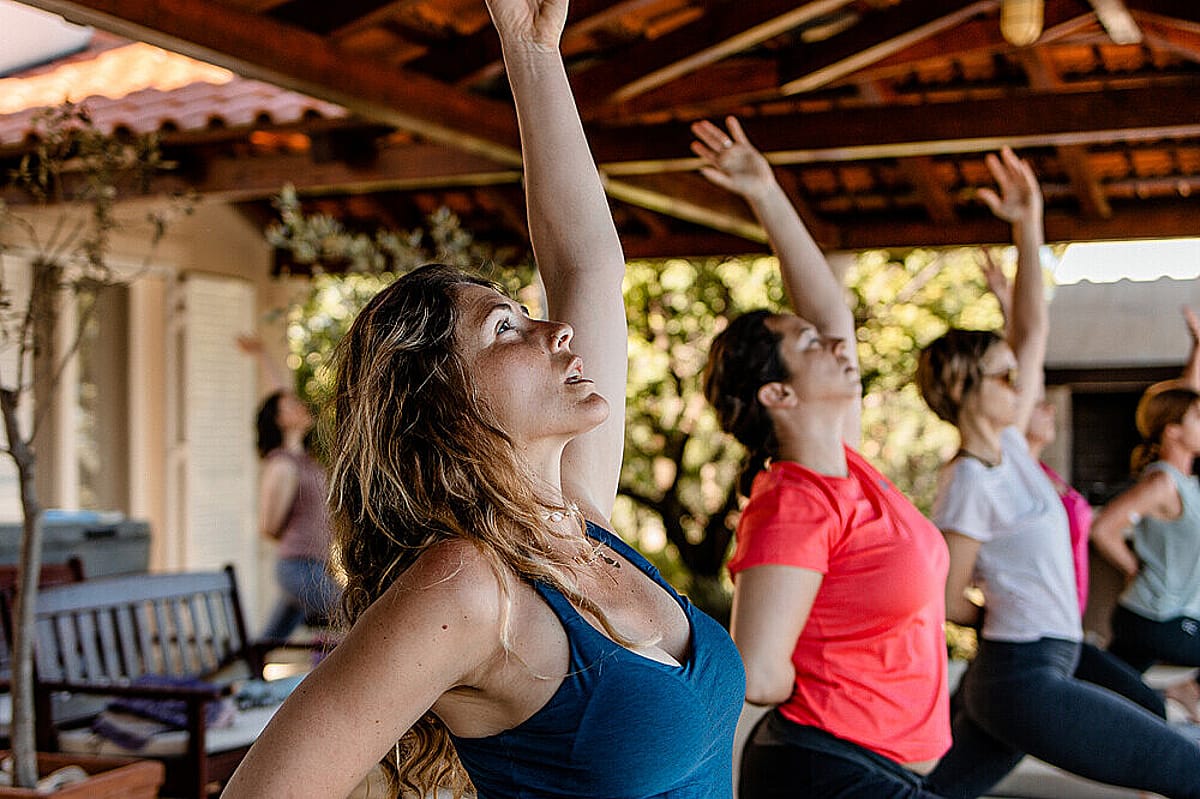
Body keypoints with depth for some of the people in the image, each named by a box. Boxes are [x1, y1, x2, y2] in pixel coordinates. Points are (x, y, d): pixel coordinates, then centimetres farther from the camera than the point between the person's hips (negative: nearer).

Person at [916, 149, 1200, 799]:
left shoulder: (1006, 447, 8)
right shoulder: (970, 483, -15)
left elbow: (1032, 331, 7)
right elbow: (946, 601, -11)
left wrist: (1029, 226, 0)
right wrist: (1010, 618, 6)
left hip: (1008, 677, 9)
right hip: (1028, 681, -9)